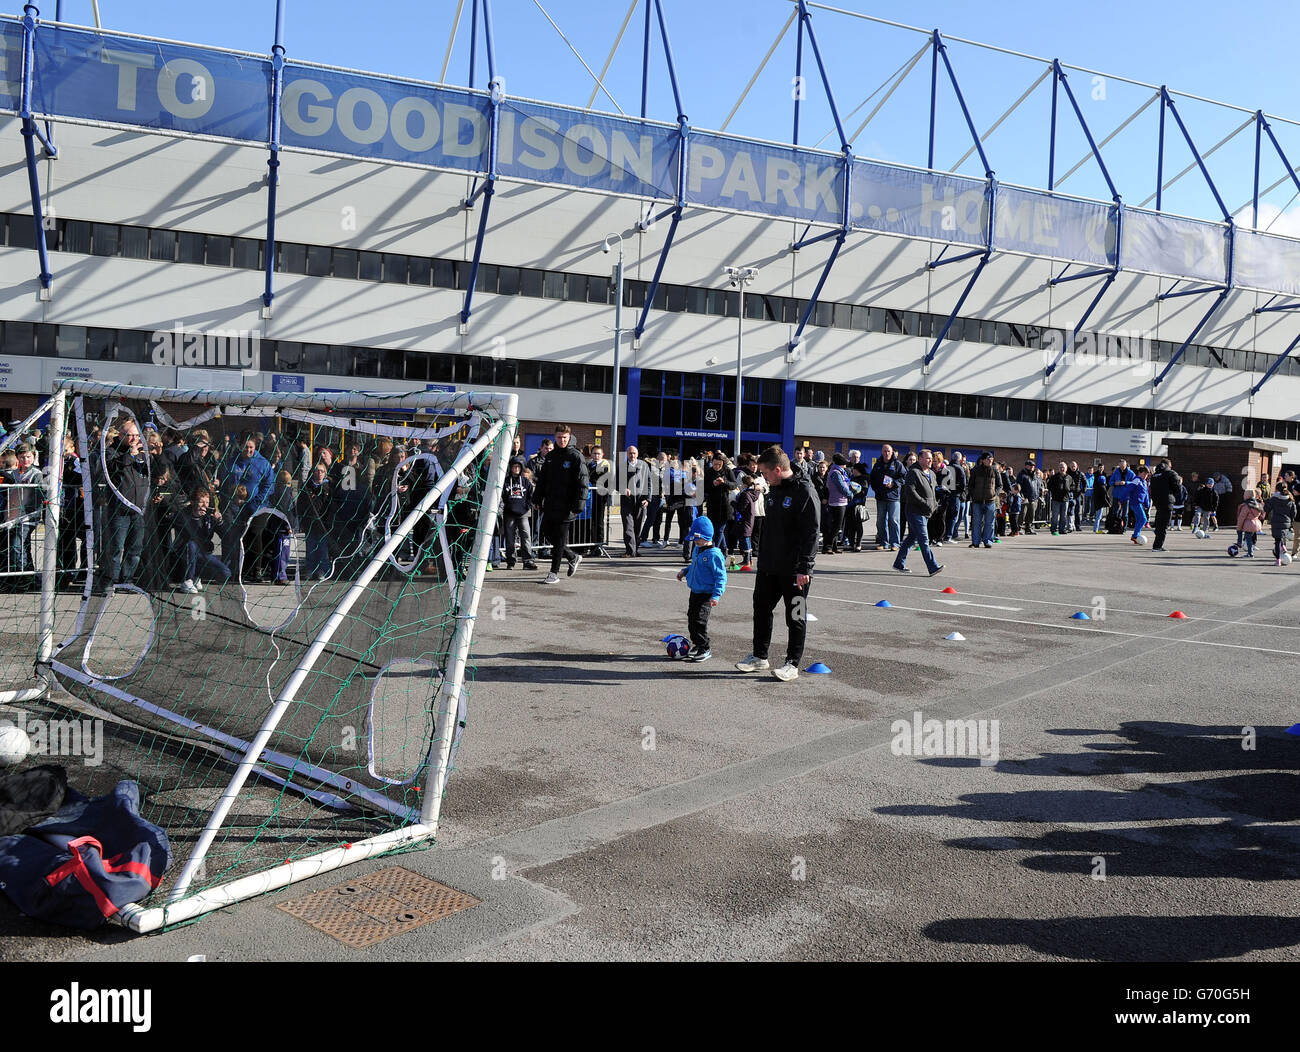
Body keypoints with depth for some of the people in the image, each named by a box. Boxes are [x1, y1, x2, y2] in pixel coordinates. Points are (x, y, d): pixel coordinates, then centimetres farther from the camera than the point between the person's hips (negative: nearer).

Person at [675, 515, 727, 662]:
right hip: (695, 592, 9)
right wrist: (685, 571, 16)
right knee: (691, 618, 14)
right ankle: (697, 645, 27)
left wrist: (716, 596, -23)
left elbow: (721, 576, -18)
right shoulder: (697, 550, 9)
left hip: (706, 595, -9)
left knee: (699, 620, -11)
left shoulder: (714, 554, -18)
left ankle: (705, 649, 0)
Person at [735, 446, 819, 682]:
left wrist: (804, 568, -22)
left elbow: (812, 532, -19)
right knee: (761, 609, 13)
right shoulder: (774, 489, 11)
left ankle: (792, 663, 13)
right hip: (769, 566, 8)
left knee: (795, 617, 3)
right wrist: (763, 558, 19)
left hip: (793, 570, -8)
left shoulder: (805, 492, -16)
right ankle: (759, 657, 25)